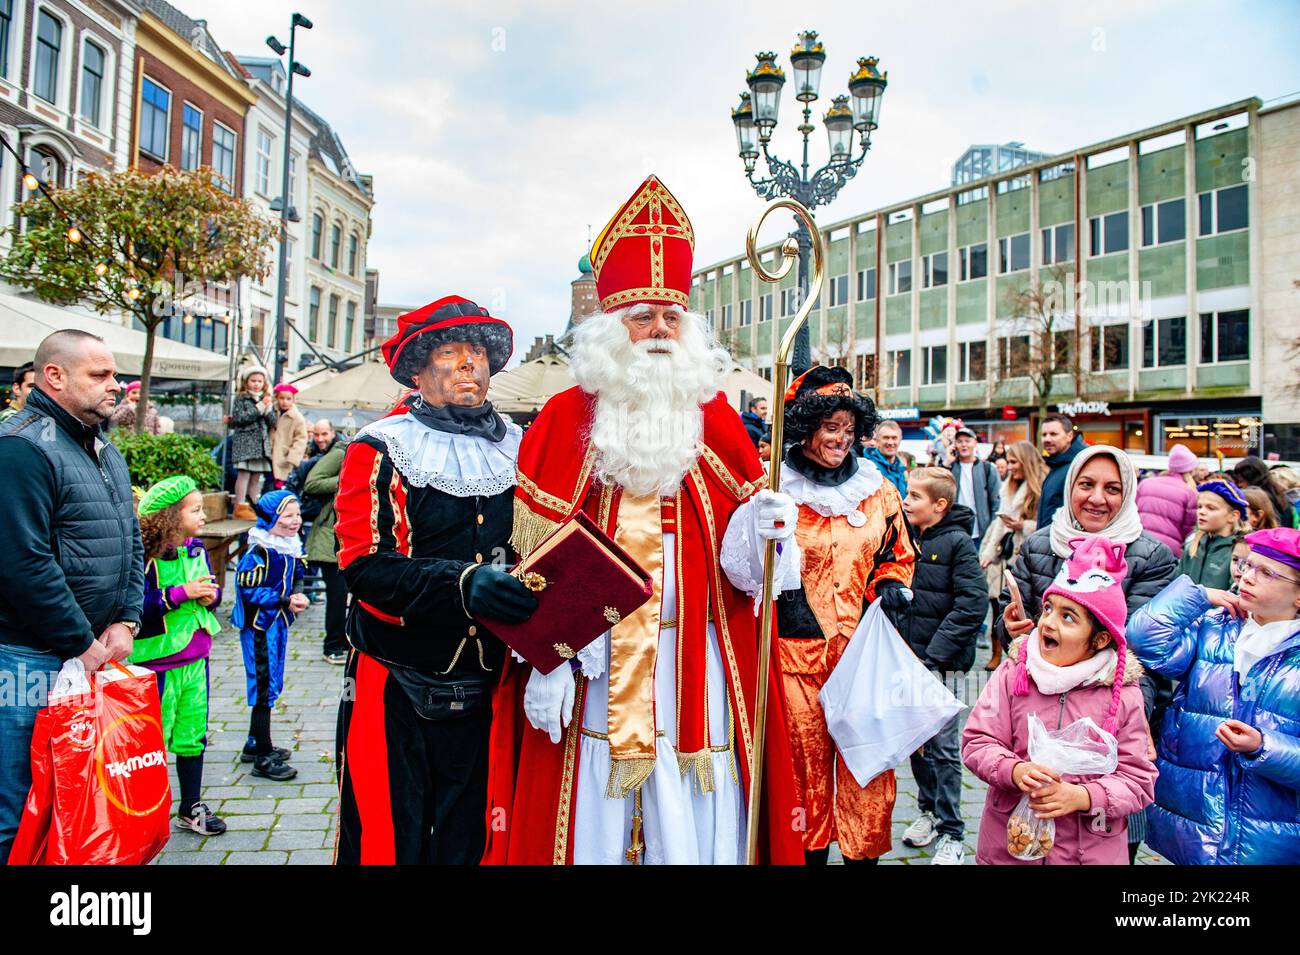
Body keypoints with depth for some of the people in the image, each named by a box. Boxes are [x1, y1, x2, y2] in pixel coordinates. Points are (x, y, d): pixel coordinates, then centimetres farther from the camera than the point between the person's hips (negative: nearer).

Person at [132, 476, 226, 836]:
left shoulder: (197, 549, 6)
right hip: (157, 661, -6)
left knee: (192, 735, 14)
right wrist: (182, 592, -24)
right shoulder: (146, 556, -16)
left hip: (195, 657, 7)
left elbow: (211, 588, 16)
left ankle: (191, 807, 27)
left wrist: (210, 595, -5)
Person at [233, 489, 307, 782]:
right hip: (259, 626, -9)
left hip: (278, 624, 9)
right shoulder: (258, 552, -19)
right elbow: (250, 591, -21)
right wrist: (285, 601, -23)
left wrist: (298, 595, -2)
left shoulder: (291, 547, 6)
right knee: (263, 687, -3)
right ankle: (263, 757, 5)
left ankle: (255, 744, 33)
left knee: (270, 685, 17)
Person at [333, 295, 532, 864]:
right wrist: (463, 584, -29)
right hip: (396, 687, -3)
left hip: (486, 687, 4)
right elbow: (362, 565, -16)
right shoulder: (381, 450, -5)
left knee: (468, 842, 15)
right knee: (384, 843, 8)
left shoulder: (516, 450, 6)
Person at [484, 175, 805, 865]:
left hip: (694, 664, 2)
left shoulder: (714, 419, 7)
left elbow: (739, 551, 7)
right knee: (592, 825, 8)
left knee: (693, 827, 8)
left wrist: (761, 527, -15)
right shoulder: (566, 419, 1)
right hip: (594, 659, -1)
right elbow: (538, 557, -4)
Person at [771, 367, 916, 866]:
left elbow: (899, 556, 20)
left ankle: (864, 851, 21)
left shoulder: (878, 490, 8)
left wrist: (889, 588, 2)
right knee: (806, 760, 9)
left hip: (864, 645, 2)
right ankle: (810, 850, 27)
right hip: (798, 646, -2)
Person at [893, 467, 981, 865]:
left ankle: (951, 833, 11)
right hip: (906, 658, 6)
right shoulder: (906, 537, 7)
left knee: (942, 745, -1)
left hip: (939, 660, -5)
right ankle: (929, 810, 31)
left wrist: (934, 653, -17)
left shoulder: (957, 542, -9)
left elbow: (972, 604, -14)